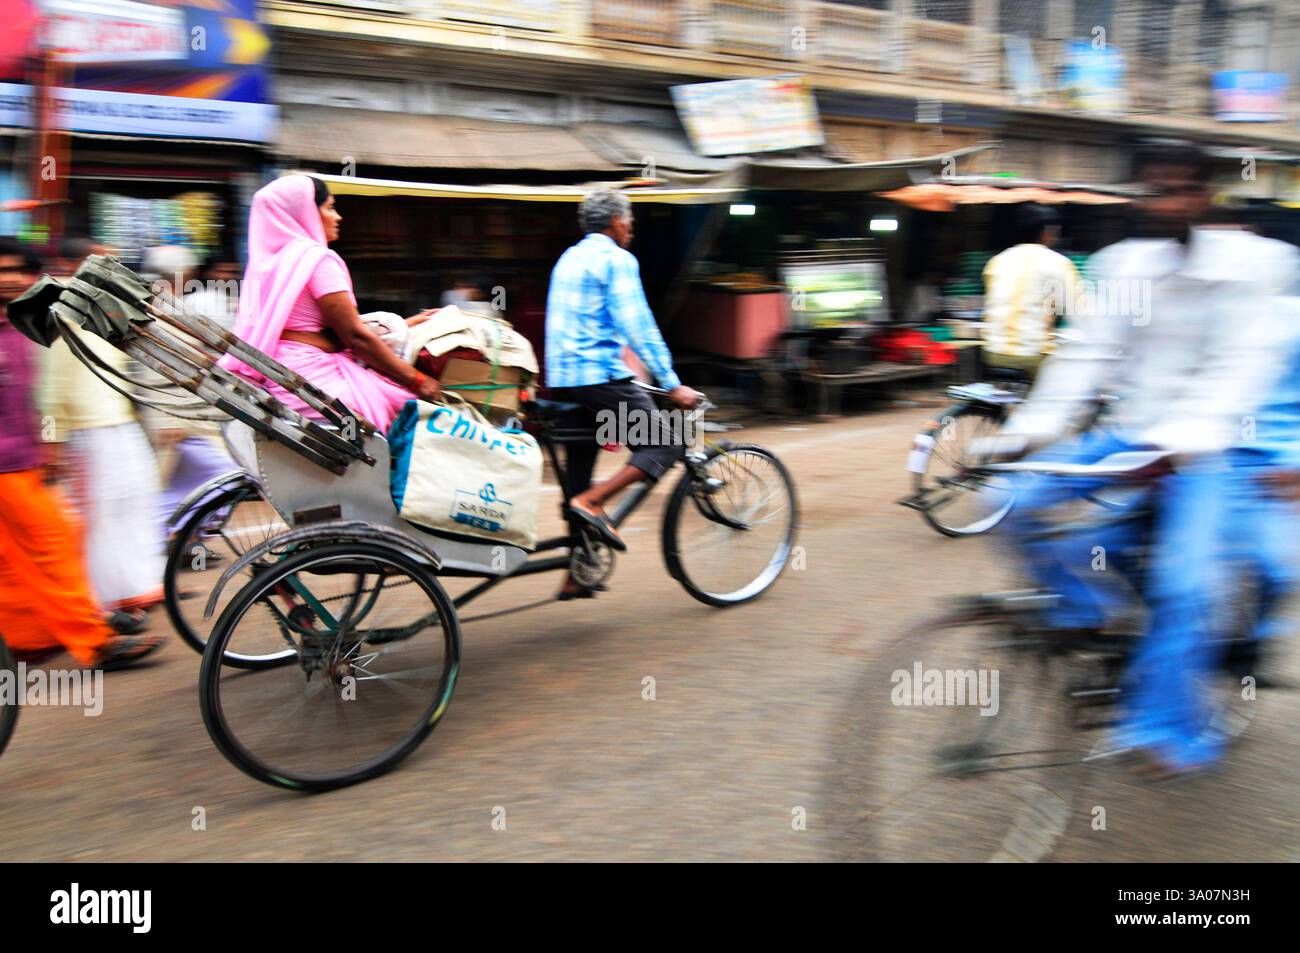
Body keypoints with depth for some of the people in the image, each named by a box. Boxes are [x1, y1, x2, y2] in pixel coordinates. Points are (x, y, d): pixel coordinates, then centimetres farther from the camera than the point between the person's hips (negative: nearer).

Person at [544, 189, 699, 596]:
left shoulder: (568, 258, 21)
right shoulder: (617, 259, -5)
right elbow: (638, 326, -13)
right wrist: (672, 384, -13)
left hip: (560, 380, 9)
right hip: (600, 377, -9)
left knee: (580, 467, 13)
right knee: (665, 445, -2)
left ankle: (576, 576, 15)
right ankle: (592, 502, -17)